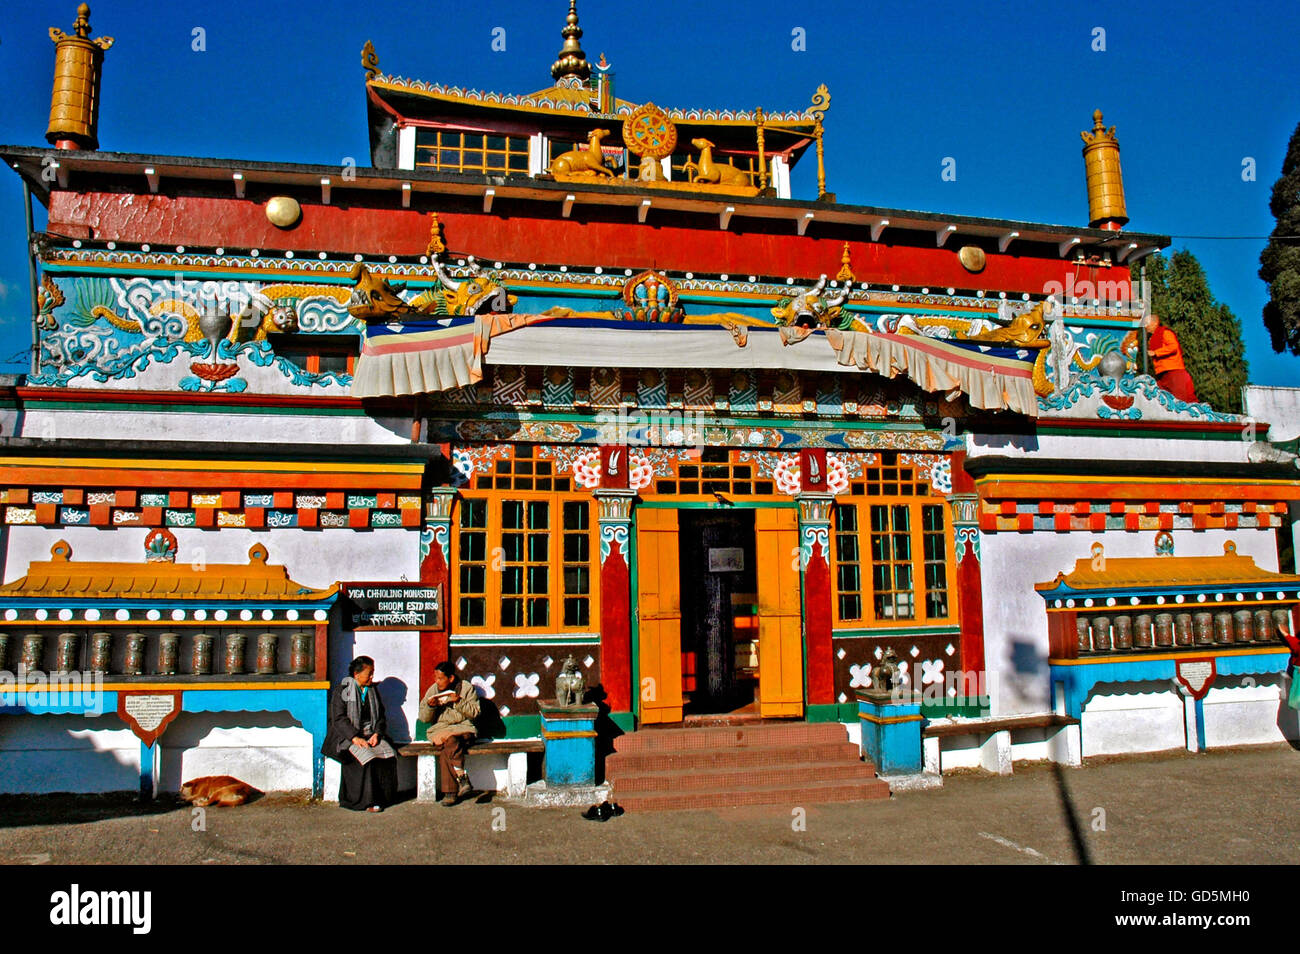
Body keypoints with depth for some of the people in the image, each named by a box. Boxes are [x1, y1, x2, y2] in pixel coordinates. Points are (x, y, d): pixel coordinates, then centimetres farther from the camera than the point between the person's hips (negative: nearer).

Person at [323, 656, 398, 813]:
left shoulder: (373, 691, 17)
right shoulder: (342, 691, 0)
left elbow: (381, 716, 16)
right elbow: (339, 719, -8)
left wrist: (377, 734, -4)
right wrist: (355, 738, -20)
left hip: (372, 734, 5)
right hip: (348, 736, -5)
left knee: (389, 756, -23)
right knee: (368, 758, -32)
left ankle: (384, 797, -13)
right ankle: (367, 800, -22)